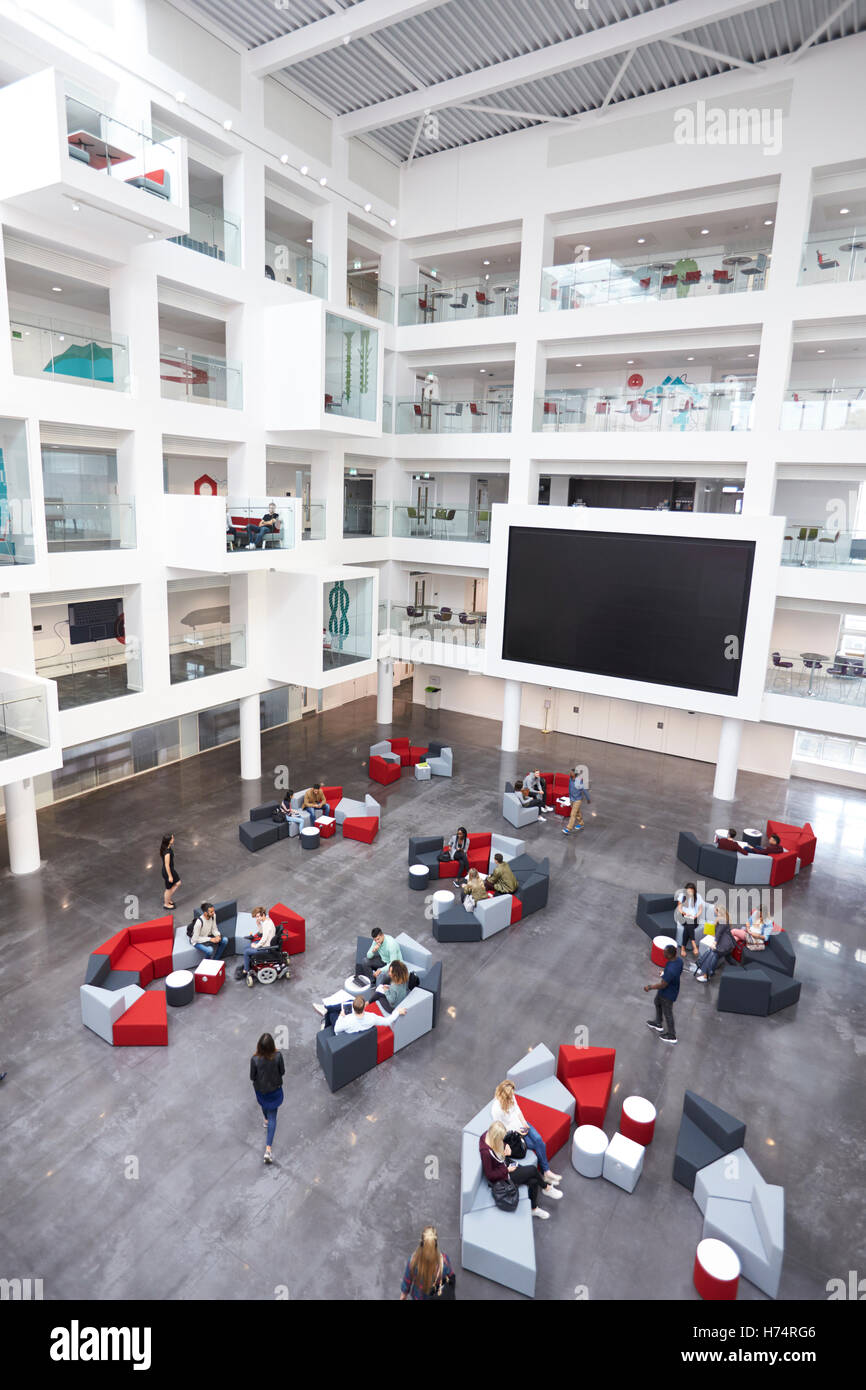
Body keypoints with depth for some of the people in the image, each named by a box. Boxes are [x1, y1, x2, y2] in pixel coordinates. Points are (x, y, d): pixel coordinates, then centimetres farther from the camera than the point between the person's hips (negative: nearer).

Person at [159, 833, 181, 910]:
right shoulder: (167, 852, -34)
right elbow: (167, 865, -26)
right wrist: (170, 876, -17)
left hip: (171, 869, 9)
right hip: (167, 871, -9)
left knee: (178, 883, 22)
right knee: (168, 888, 12)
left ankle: (168, 899, 36)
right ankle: (166, 904, 34)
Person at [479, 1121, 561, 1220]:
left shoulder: (490, 1135, -14)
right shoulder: (486, 1152, -35)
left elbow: (504, 1142, 10)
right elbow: (489, 1175, -22)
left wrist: (507, 1147, -11)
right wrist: (507, 1170, -17)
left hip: (506, 1166, 7)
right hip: (502, 1177, -7)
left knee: (534, 1182, -4)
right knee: (532, 1170, -11)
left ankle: (534, 1208, 19)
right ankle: (547, 1188, 18)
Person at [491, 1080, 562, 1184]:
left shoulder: (511, 1097, -12)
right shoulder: (496, 1109, -30)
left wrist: (523, 1121, -6)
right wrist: (516, 1131, -18)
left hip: (520, 1125, 6)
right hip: (511, 1132, -5)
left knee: (538, 1139, -17)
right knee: (538, 1146, -12)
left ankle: (547, 1172, -9)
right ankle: (545, 1172, 3)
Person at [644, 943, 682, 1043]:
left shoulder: (670, 970, -43)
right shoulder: (679, 961, -18)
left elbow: (663, 985, -31)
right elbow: (679, 972, 3)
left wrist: (649, 987, -17)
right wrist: (664, 973, 17)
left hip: (668, 994, -8)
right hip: (673, 988, 8)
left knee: (667, 1013, 16)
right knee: (657, 1002, 30)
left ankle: (671, 1036, 39)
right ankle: (658, 1023, 51)